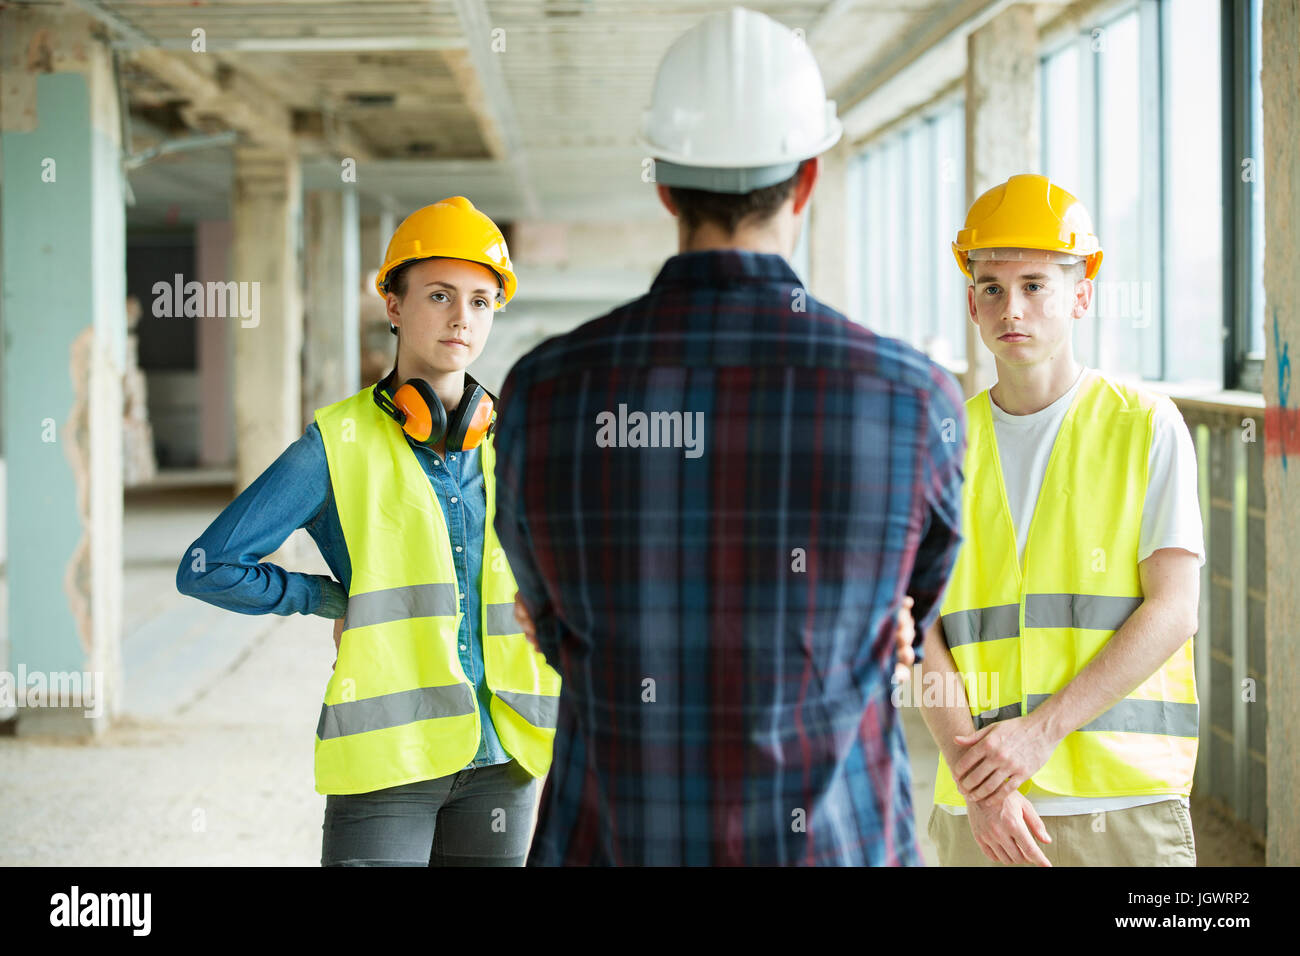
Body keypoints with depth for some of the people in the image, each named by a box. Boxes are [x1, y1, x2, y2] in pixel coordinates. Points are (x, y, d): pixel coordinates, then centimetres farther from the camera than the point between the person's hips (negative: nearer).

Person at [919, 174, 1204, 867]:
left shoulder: (1148, 428, 1)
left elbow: (1172, 613, -5)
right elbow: (919, 632, 2)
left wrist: (1041, 731, -13)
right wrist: (977, 781, -11)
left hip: (1126, 802, -2)